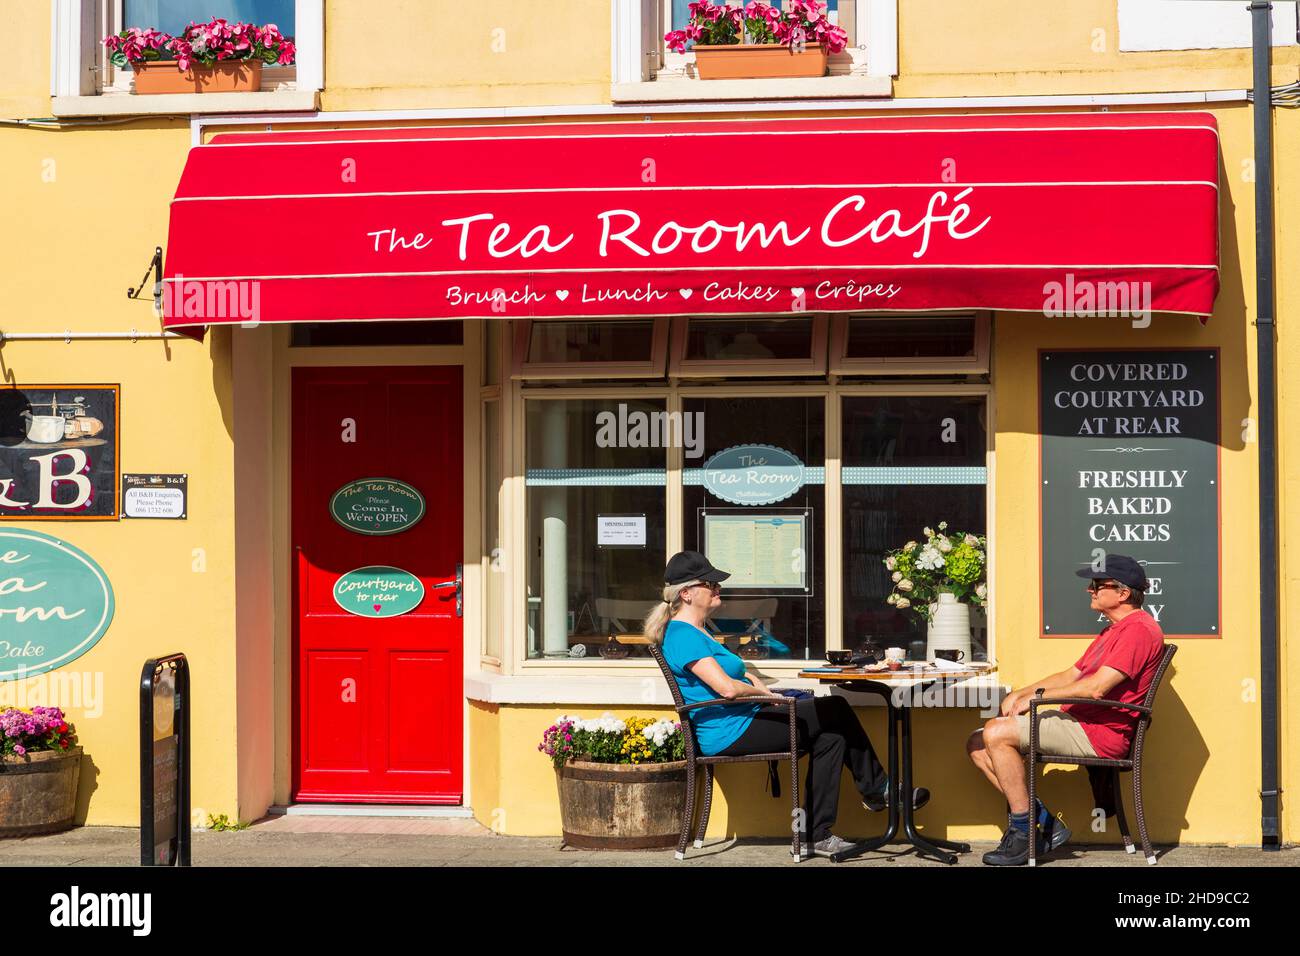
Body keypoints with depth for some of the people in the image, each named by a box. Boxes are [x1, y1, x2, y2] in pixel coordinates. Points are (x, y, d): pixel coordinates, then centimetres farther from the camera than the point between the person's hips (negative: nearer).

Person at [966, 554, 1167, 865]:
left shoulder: (1139, 629, -12)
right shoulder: (1113, 629, 24)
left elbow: (1095, 688, -21)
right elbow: (1071, 675, 25)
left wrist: (1037, 697, -11)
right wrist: (1020, 694, 11)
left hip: (1099, 733, -11)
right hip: (1077, 721, 11)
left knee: (997, 733, -23)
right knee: (978, 744, 1)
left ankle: (1024, 834, -16)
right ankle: (1045, 823, -4)